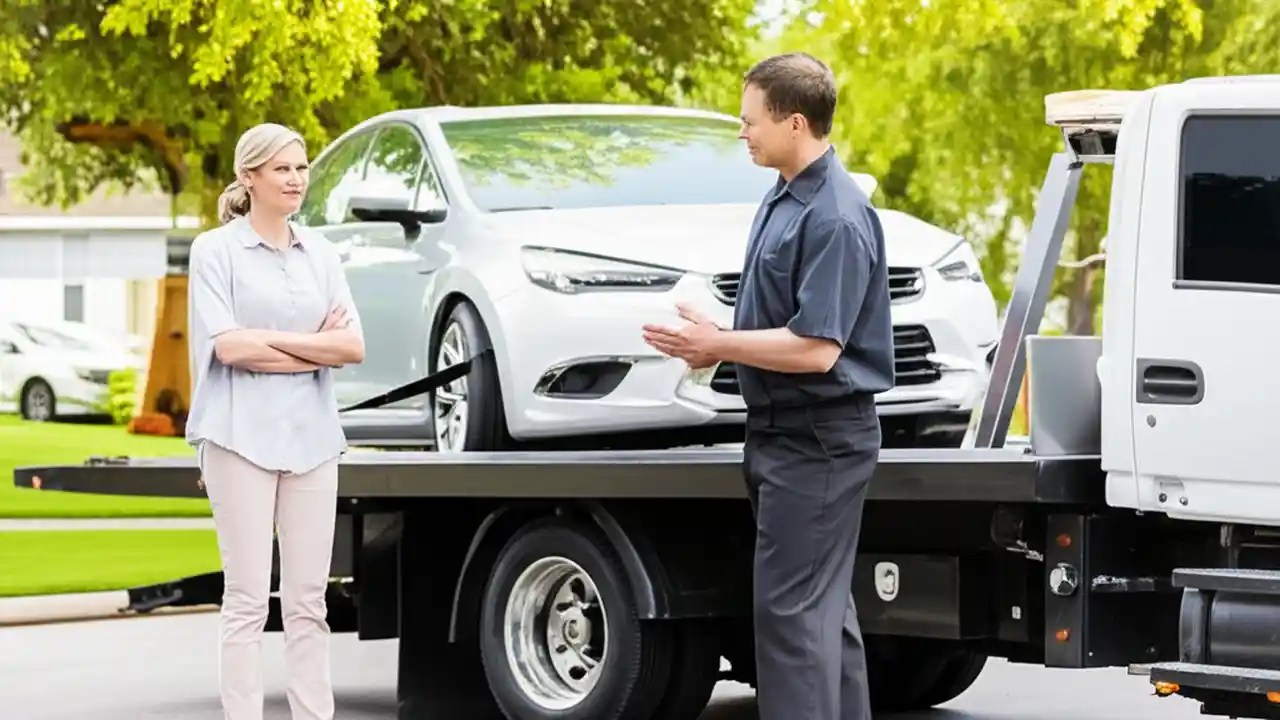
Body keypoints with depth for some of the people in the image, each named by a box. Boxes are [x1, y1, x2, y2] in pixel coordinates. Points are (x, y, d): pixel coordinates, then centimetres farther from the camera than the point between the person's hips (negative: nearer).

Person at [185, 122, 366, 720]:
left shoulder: (320, 254, 13)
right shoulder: (216, 250, -1)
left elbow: (354, 346, 3)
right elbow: (229, 345, -12)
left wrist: (274, 339, -8)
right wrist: (317, 348, -6)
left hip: (311, 436, 4)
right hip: (243, 435, -4)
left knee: (308, 601, 4)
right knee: (248, 598, -5)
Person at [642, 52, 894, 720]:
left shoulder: (835, 218, -20)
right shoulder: (782, 199, 11)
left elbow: (815, 348, -25)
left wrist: (717, 344, -15)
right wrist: (715, 345, 5)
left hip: (818, 439, -10)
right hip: (780, 432, 10)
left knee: (793, 608, -10)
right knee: (823, 607, 15)